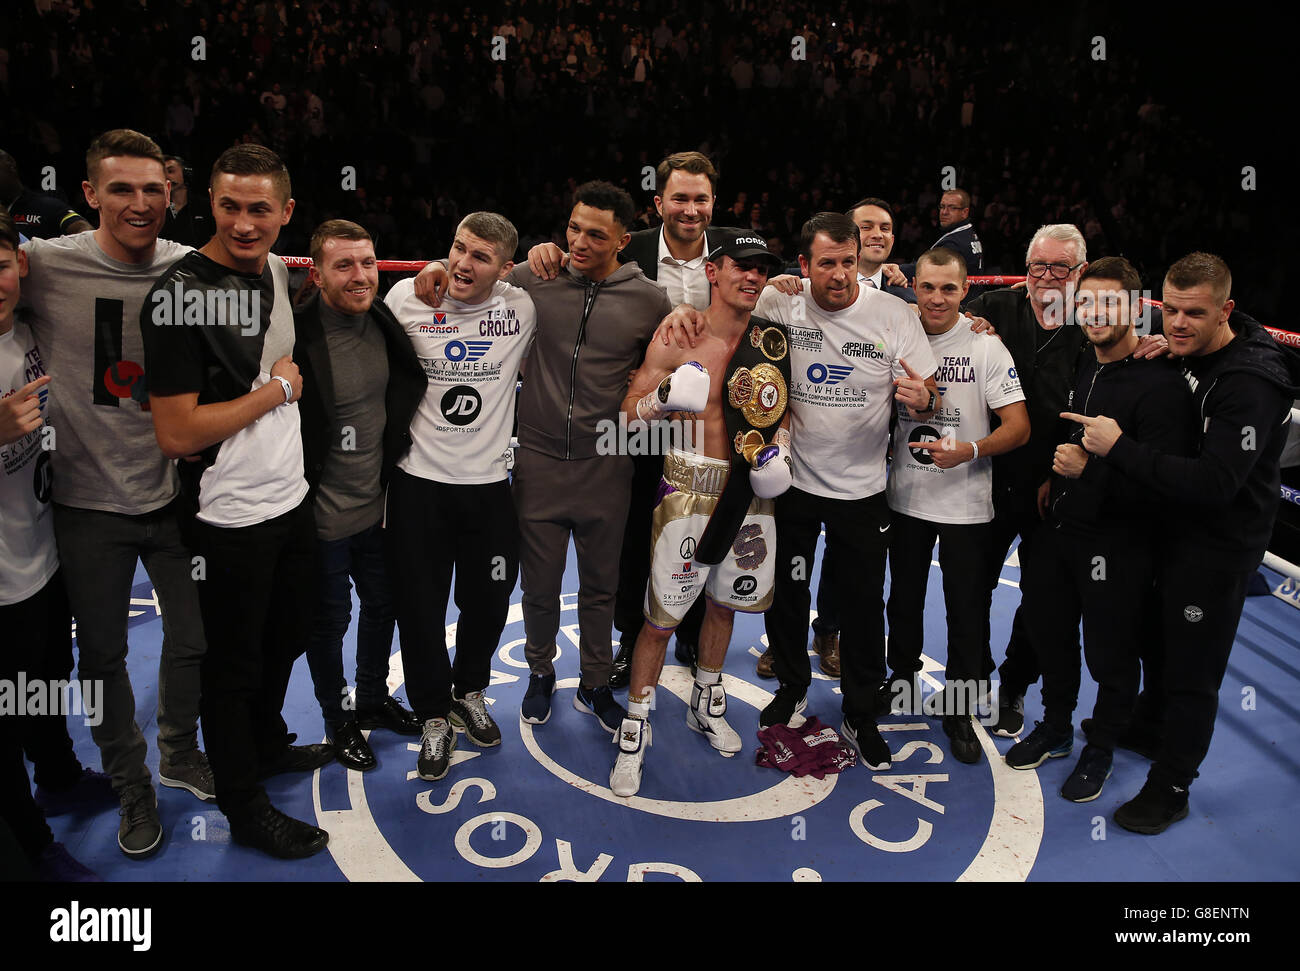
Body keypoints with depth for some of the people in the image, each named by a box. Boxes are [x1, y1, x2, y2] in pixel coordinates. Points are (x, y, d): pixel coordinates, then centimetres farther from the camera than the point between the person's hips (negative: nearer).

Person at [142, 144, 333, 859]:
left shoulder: (278, 270, 3)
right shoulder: (180, 294, -19)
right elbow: (176, 434, -23)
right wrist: (277, 388, -16)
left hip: (292, 498, 7)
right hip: (230, 517, -7)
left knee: (285, 639, 24)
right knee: (234, 666, 10)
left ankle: (267, 744, 49)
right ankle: (244, 807, 29)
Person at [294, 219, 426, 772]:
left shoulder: (383, 323, -1)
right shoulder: (296, 336, -23)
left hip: (378, 502, 7)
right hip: (324, 513, -6)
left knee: (382, 605, 21)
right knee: (330, 620, 12)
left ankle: (374, 699, 44)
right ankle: (337, 717, 35)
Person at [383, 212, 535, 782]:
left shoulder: (523, 308, -3)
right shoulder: (407, 298, -6)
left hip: (488, 482, 2)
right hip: (418, 482, -1)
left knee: (488, 600, 14)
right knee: (421, 606, 8)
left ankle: (469, 691, 43)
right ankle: (434, 716, 30)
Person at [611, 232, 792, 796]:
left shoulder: (774, 341, 4)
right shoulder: (676, 338, -8)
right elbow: (628, 415, -5)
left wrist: (779, 444, 0)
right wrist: (662, 399, -25)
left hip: (751, 493, 5)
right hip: (689, 489, -4)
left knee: (724, 602, 19)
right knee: (662, 616, -2)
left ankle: (706, 705, 40)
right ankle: (635, 729, 14)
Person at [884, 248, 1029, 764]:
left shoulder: (986, 347, -9)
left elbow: (1018, 426, -12)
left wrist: (969, 450, -27)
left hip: (965, 504, -3)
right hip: (905, 496, 3)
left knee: (967, 608, 5)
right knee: (904, 598, 18)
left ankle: (959, 708, 21)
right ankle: (902, 681, 39)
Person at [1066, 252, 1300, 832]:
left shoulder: (1249, 382, -27)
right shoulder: (1186, 354, 0)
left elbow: (1213, 484, -34)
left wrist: (1120, 448, -32)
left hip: (1219, 547, -9)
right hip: (1172, 526, 9)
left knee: (1192, 671, 5)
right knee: (1160, 639, 26)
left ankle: (1169, 790, 21)